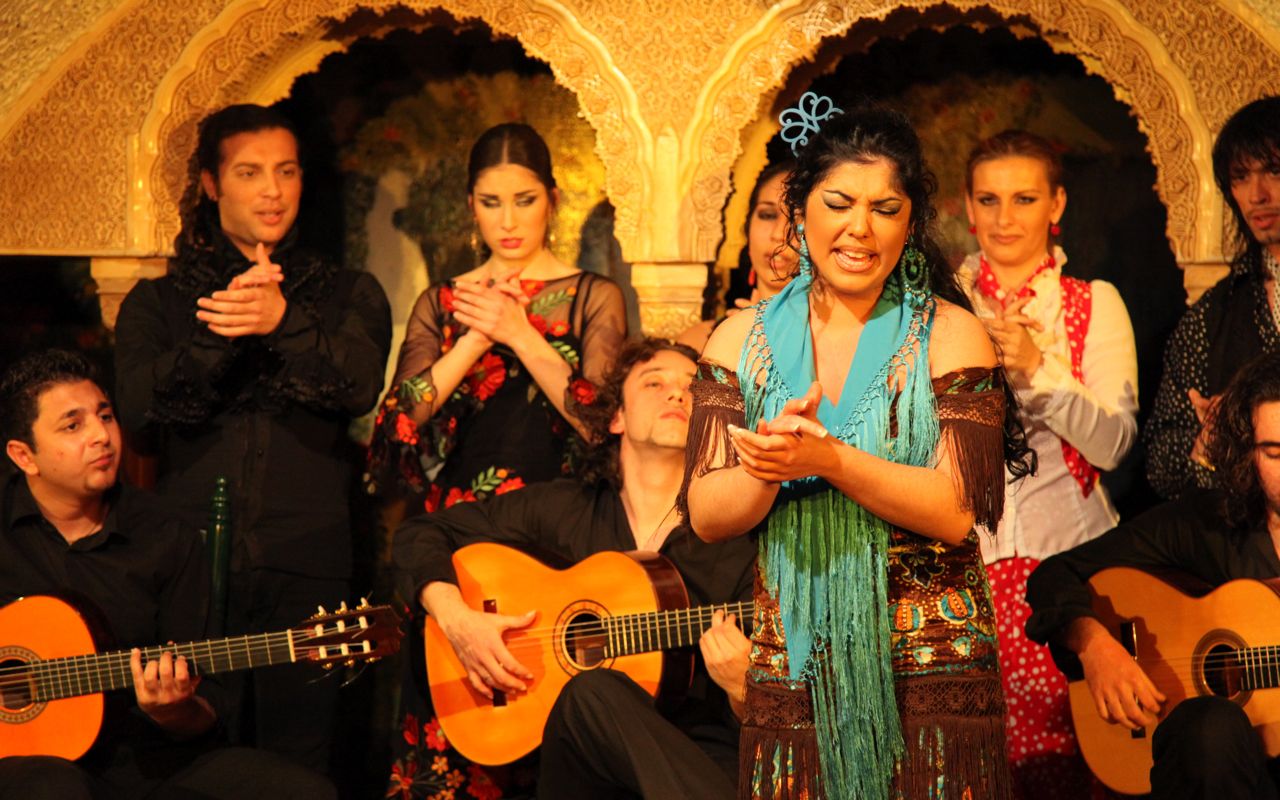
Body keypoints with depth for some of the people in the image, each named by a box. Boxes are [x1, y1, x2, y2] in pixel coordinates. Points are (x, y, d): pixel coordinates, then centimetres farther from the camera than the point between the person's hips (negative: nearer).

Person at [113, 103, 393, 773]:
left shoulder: (348, 295, 12)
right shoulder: (157, 303, 13)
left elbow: (359, 388, -8)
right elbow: (138, 409, -5)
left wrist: (283, 323, -24)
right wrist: (223, 332, -17)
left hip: (306, 574, 0)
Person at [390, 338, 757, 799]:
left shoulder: (736, 546, 3)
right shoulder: (561, 510, 9)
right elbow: (420, 535, 16)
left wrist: (740, 687, -20)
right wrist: (455, 618, -2)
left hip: (699, 758, -2)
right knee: (594, 692, -34)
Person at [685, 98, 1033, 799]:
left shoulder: (949, 335, -1)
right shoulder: (744, 341, 5)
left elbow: (956, 512, -12)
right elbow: (708, 518, -2)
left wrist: (829, 460, -24)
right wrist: (773, 467, -22)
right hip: (790, 676, 2)